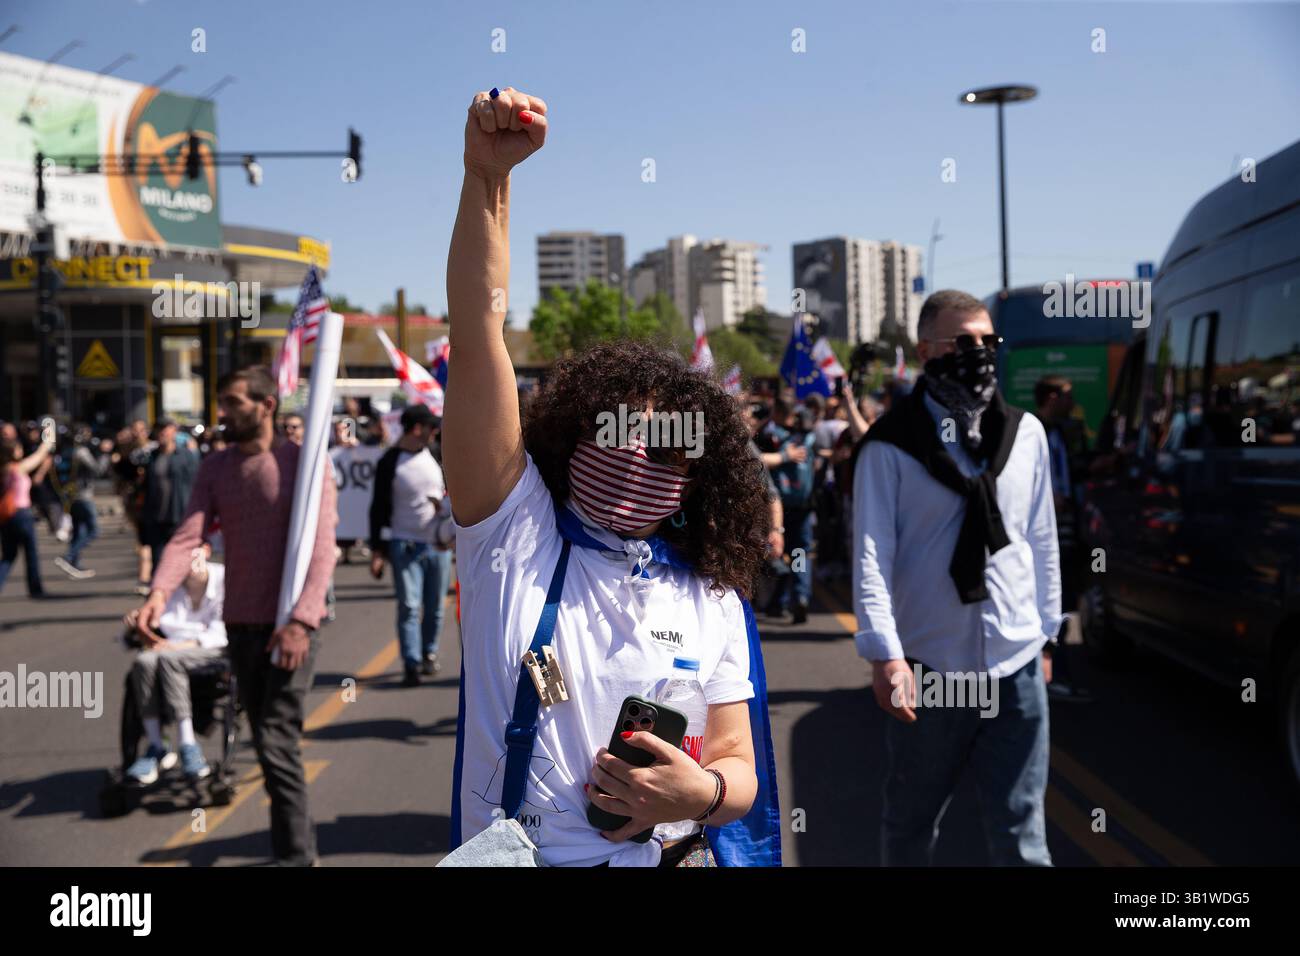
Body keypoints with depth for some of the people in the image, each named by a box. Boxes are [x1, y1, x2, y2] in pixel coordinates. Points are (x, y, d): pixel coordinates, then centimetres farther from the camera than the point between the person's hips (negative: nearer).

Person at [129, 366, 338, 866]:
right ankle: (297, 846, 28)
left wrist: (302, 620, -25)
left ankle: (295, 853, 2)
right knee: (264, 740, 14)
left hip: (292, 622, -5)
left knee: (277, 742, -10)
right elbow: (188, 535, -6)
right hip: (240, 622, 6)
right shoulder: (214, 469, 5)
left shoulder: (305, 463, -9)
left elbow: (321, 548, -15)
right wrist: (160, 591, -24)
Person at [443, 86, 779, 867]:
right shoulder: (516, 531, -4)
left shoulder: (713, 601, 2)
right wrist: (488, 178, -22)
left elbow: (739, 768, 5)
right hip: (514, 854, -1)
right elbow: (478, 337, -14)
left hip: (675, 854, 2)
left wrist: (703, 793, -18)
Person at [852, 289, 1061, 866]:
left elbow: (1042, 542, 13)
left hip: (1017, 668, 3)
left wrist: (1045, 633, 14)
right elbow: (872, 555, -10)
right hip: (927, 670, -2)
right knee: (911, 826, 14)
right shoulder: (890, 445, -5)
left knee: (1020, 836, 6)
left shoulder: (1026, 433, 7)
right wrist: (884, 654, -19)